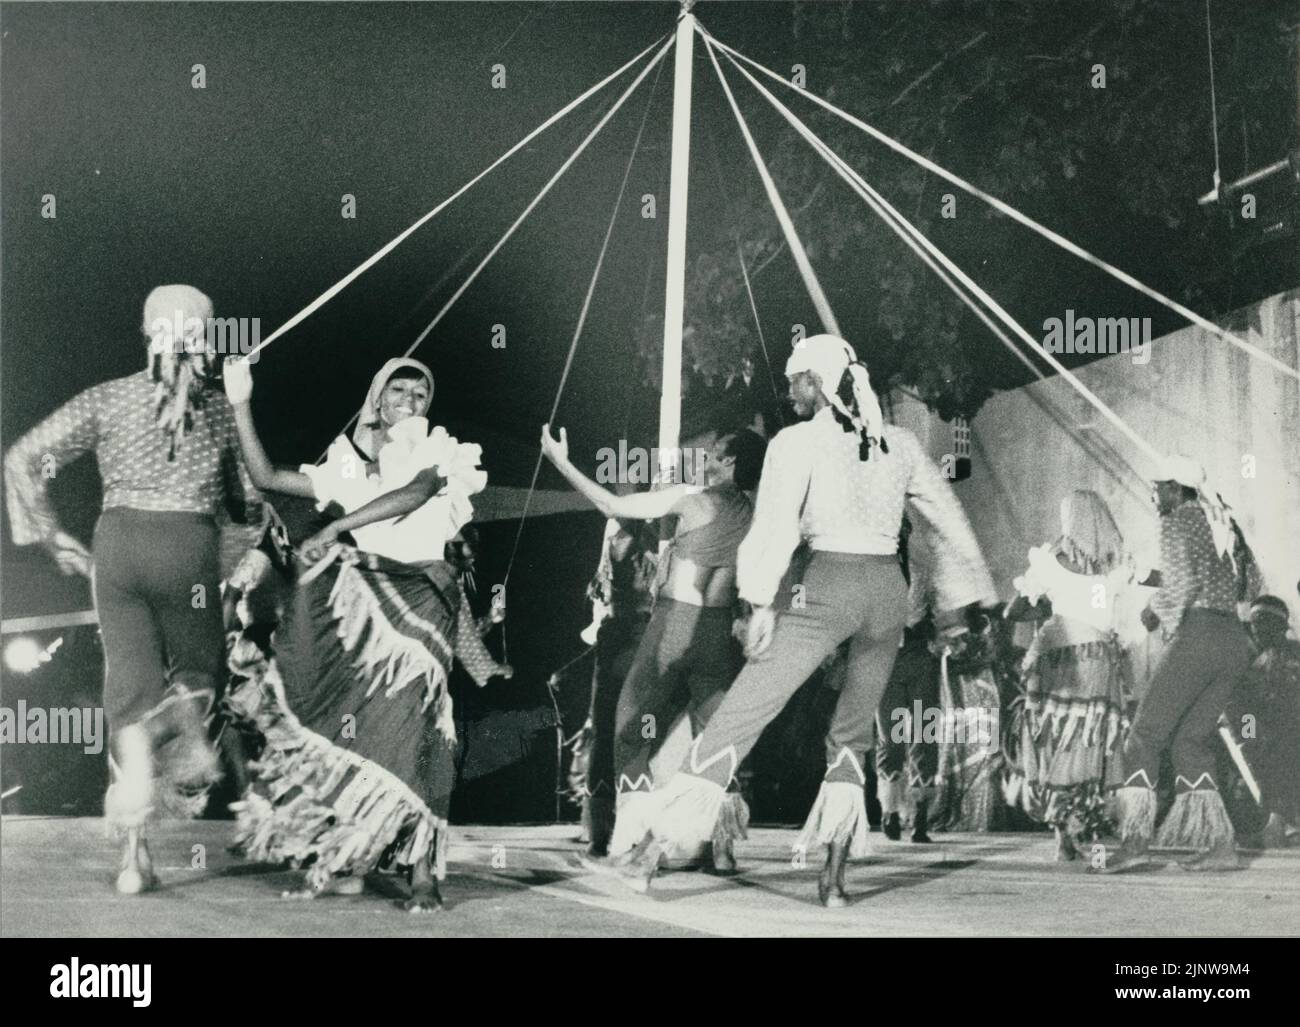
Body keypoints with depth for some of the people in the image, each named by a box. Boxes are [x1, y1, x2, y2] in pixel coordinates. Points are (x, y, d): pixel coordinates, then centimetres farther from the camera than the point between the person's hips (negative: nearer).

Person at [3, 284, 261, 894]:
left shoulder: (109, 400, 8)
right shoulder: (220, 410, 6)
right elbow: (248, 504, 9)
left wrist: (51, 537, 12)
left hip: (118, 542, 1)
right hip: (189, 545, -1)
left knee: (128, 681, 5)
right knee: (196, 668, 18)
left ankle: (133, 854, -5)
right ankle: (185, 713, -22)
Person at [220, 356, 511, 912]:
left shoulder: (438, 452, 3)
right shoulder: (350, 464, 14)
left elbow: (415, 493, -18)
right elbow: (266, 476, 13)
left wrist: (334, 528, -21)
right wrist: (240, 405, 9)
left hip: (419, 600, -4)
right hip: (361, 608, 4)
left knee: (409, 731, -14)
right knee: (348, 728, -1)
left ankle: (424, 875, -14)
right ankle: (348, 864, 10)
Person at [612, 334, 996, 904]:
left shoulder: (799, 441, -2)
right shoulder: (899, 443, 13)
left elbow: (775, 525, -14)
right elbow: (949, 521, 18)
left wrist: (761, 604, -17)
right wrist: (969, 598, 26)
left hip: (825, 585, -4)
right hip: (887, 590, 5)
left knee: (739, 714, -4)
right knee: (851, 736, 17)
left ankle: (650, 852, -6)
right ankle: (834, 877, 10)